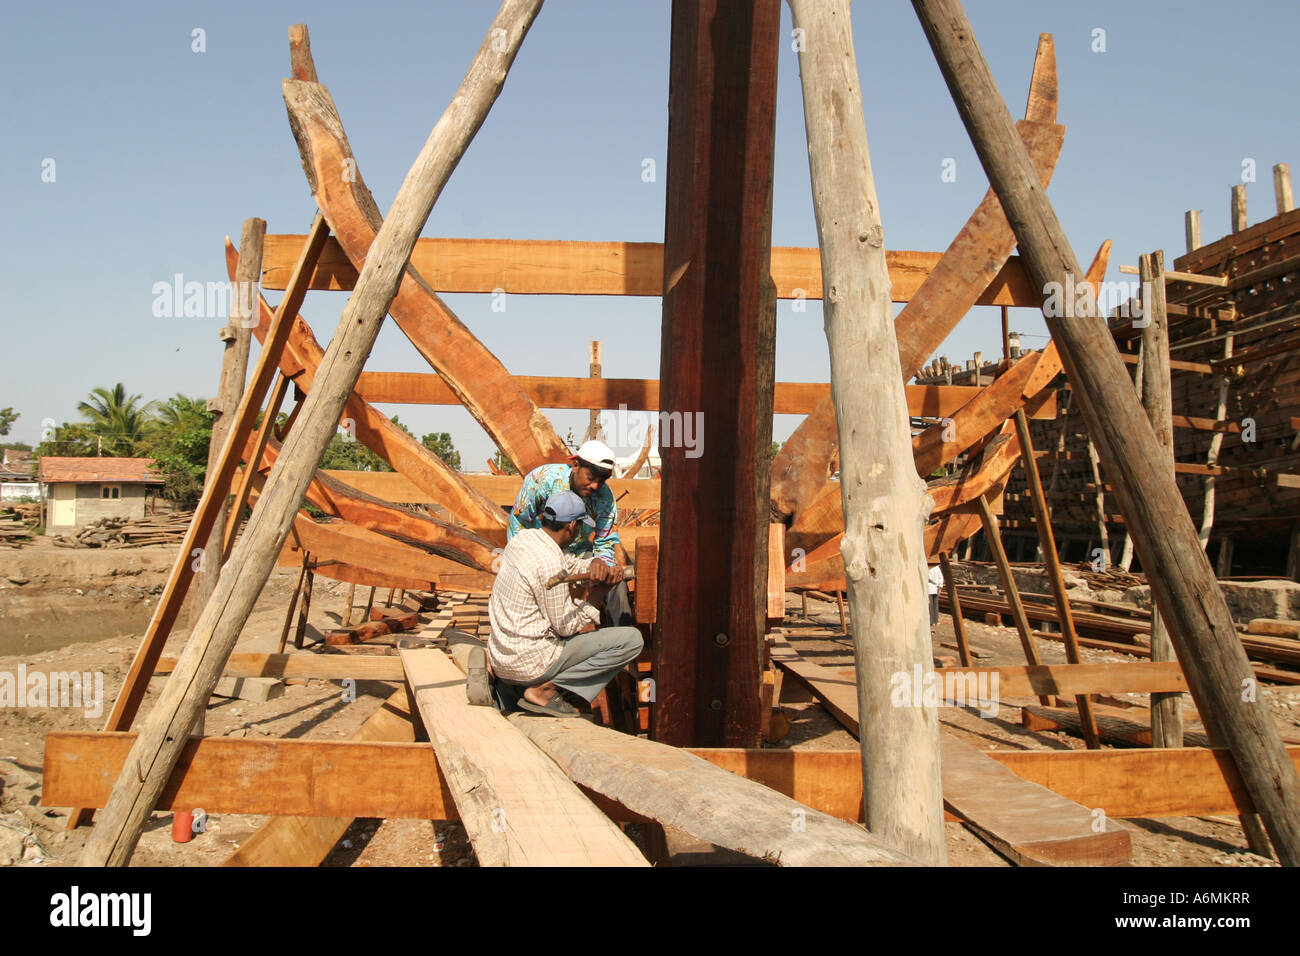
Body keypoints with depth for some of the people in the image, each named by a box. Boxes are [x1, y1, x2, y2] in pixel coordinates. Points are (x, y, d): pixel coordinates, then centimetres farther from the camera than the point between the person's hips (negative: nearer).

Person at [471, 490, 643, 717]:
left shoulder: (523, 537, 3)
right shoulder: (550, 565, -22)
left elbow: (570, 563, 18)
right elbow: (565, 626, -13)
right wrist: (596, 600, 0)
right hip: (529, 661, -9)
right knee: (631, 640, -11)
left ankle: (494, 671, 16)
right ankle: (545, 688, -8)